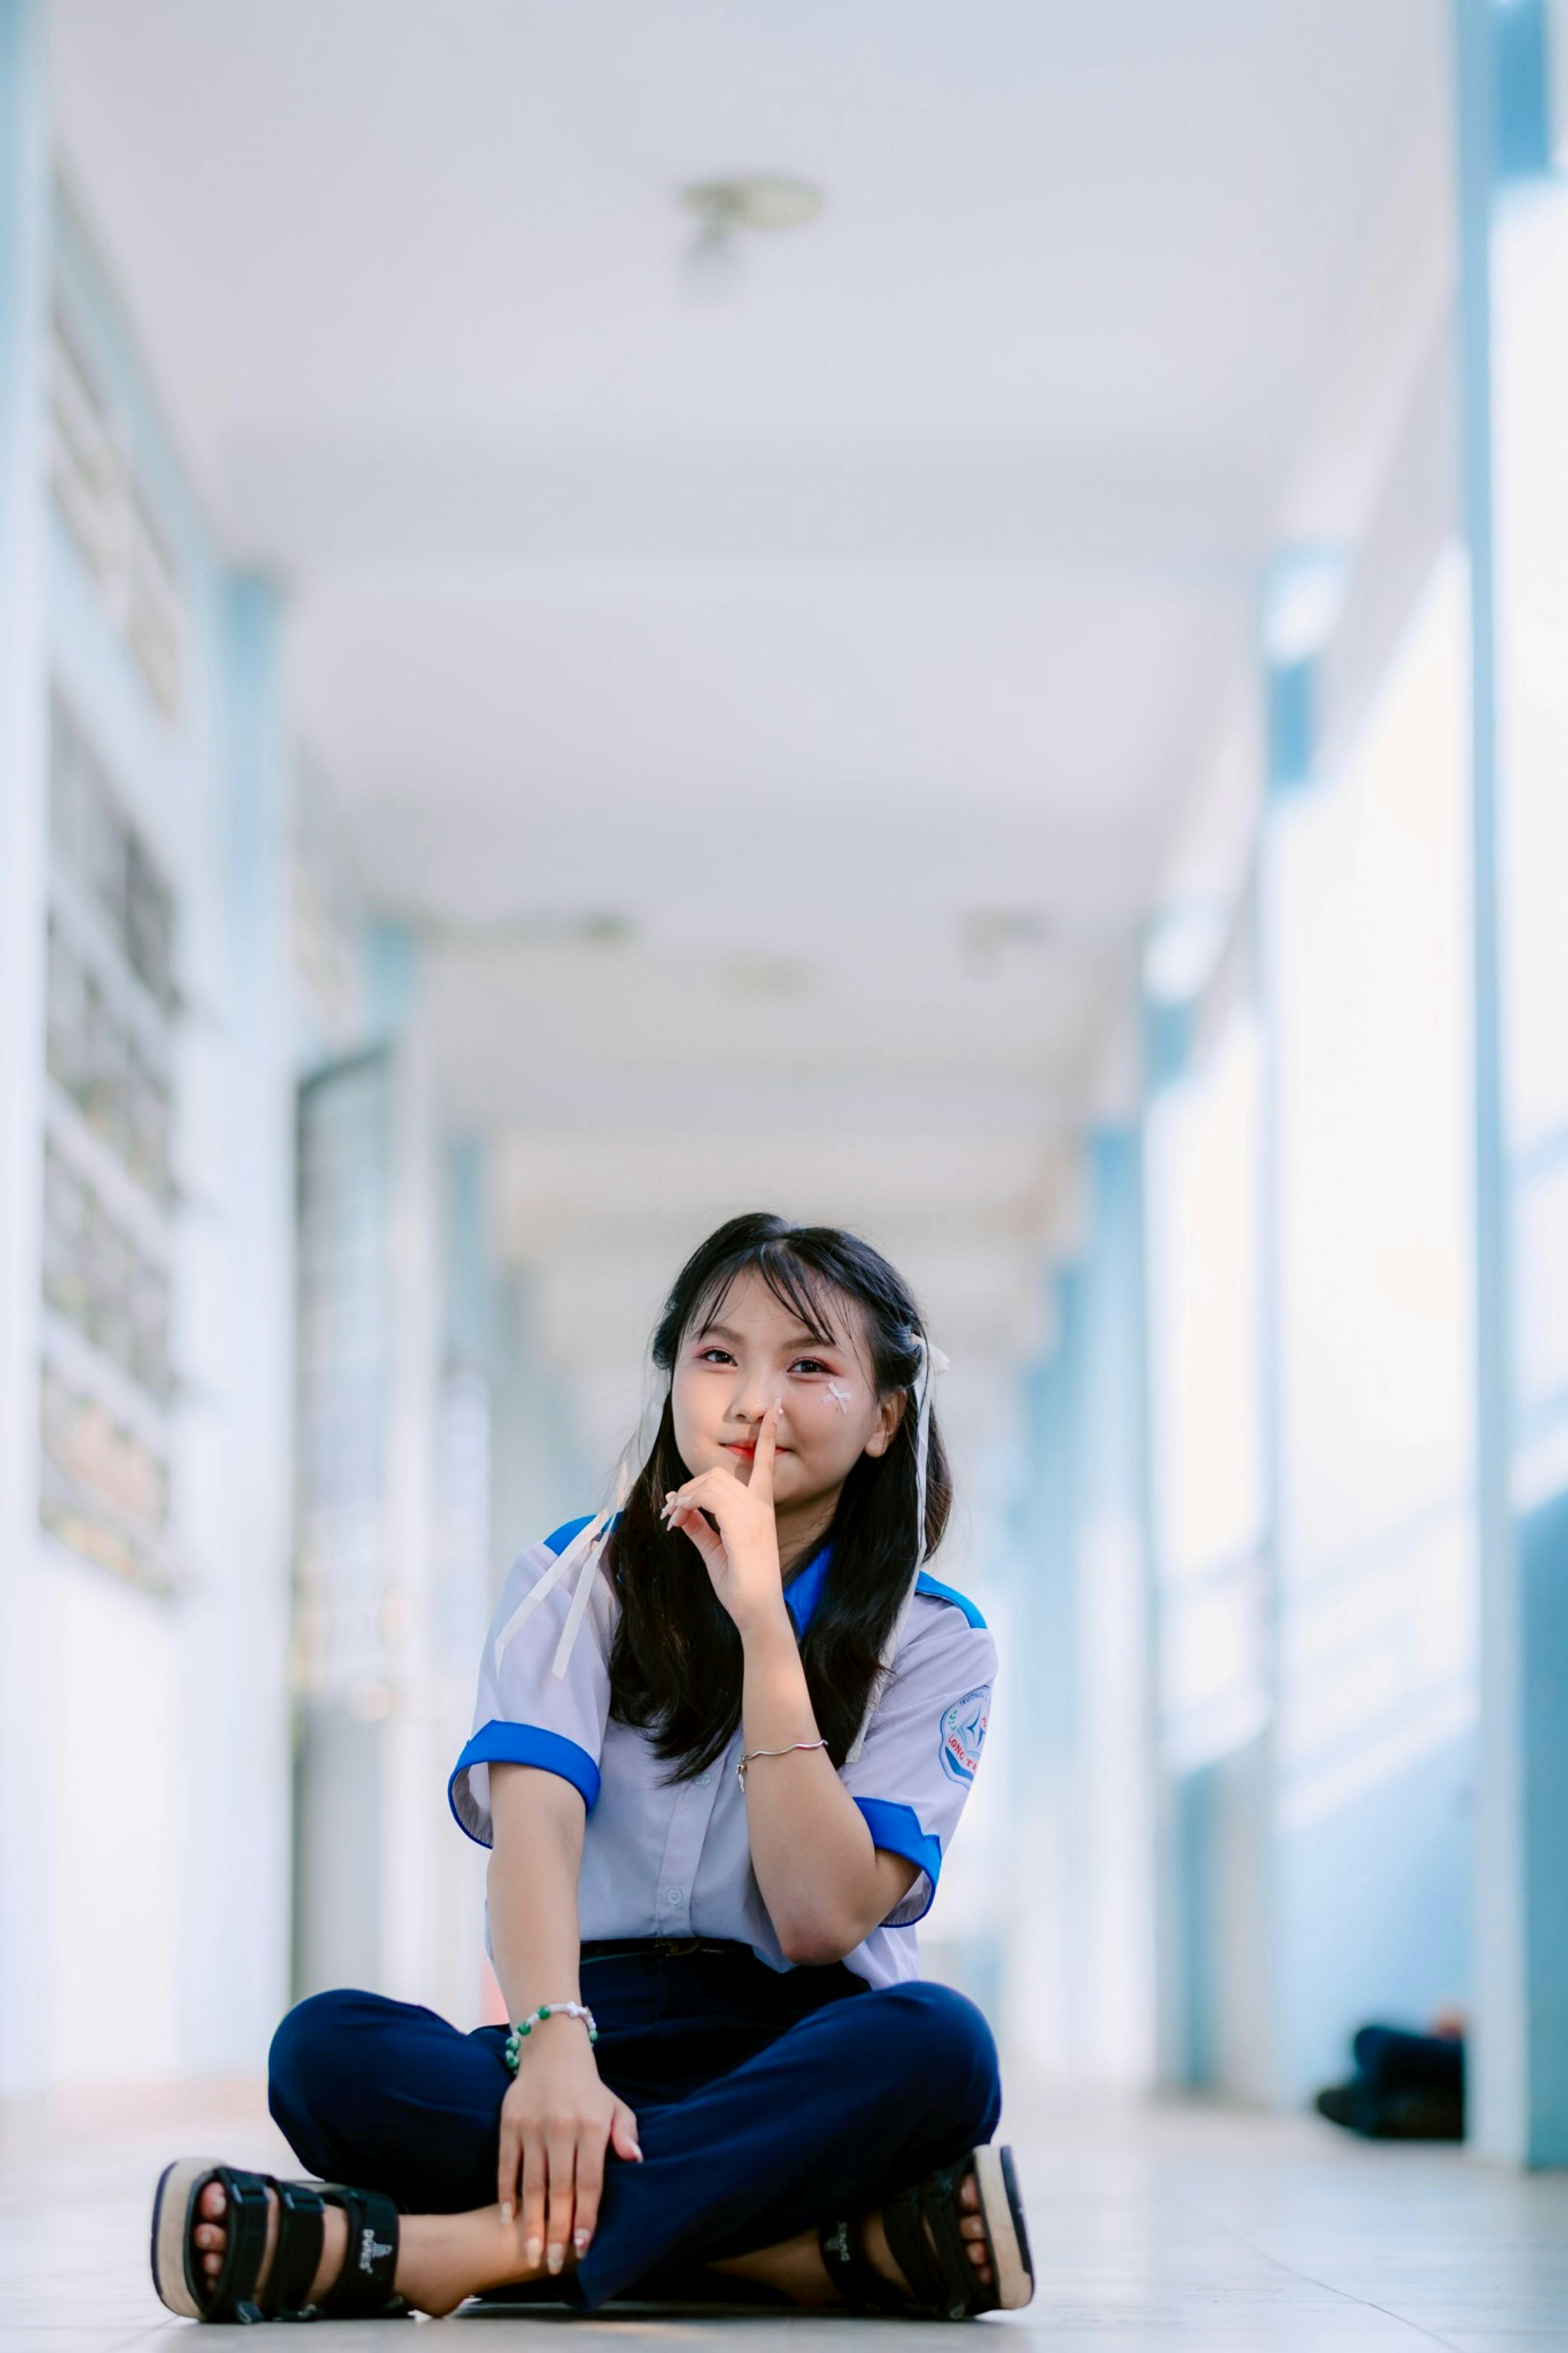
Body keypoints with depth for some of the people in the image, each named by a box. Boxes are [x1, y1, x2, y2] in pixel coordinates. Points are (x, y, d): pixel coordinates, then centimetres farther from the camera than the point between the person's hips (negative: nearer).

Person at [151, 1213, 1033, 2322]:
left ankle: (444, 2249, -39)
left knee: (939, 2042, -35)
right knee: (327, 2049, -29)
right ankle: (848, 2244, -37)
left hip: (799, 2061, -1)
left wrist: (763, 1620, -14)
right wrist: (550, 2041, -31)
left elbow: (825, 1917, -9)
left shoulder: (936, 1641, 5)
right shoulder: (583, 1575, 9)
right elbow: (534, 1812, -11)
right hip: (600, 2039, 1)